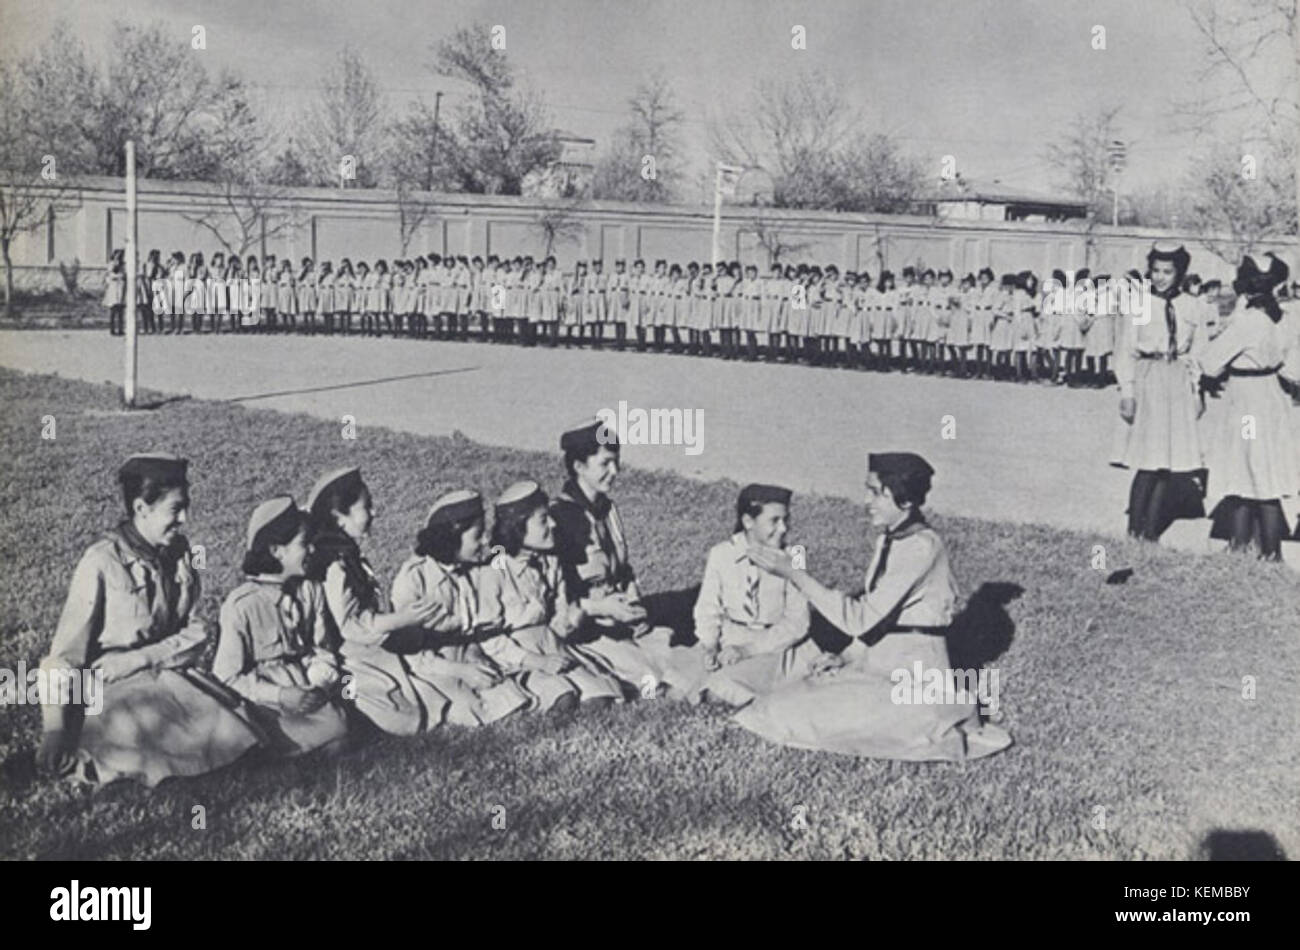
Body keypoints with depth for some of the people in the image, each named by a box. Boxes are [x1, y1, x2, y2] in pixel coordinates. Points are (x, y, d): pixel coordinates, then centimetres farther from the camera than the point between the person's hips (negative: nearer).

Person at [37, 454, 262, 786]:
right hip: (112, 689, -5)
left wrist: (139, 658, -15)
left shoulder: (179, 553, 4)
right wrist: (54, 730, -21)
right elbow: (67, 651, -13)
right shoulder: (102, 561, -13)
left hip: (171, 675, 5)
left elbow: (196, 634, 3)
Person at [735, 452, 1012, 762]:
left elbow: (860, 618, -23)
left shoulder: (922, 547, -20)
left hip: (913, 680, -9)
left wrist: (793, 573, -22)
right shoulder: (889, 539, 9)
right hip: (879, 665, 9)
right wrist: (845, 657, 3)